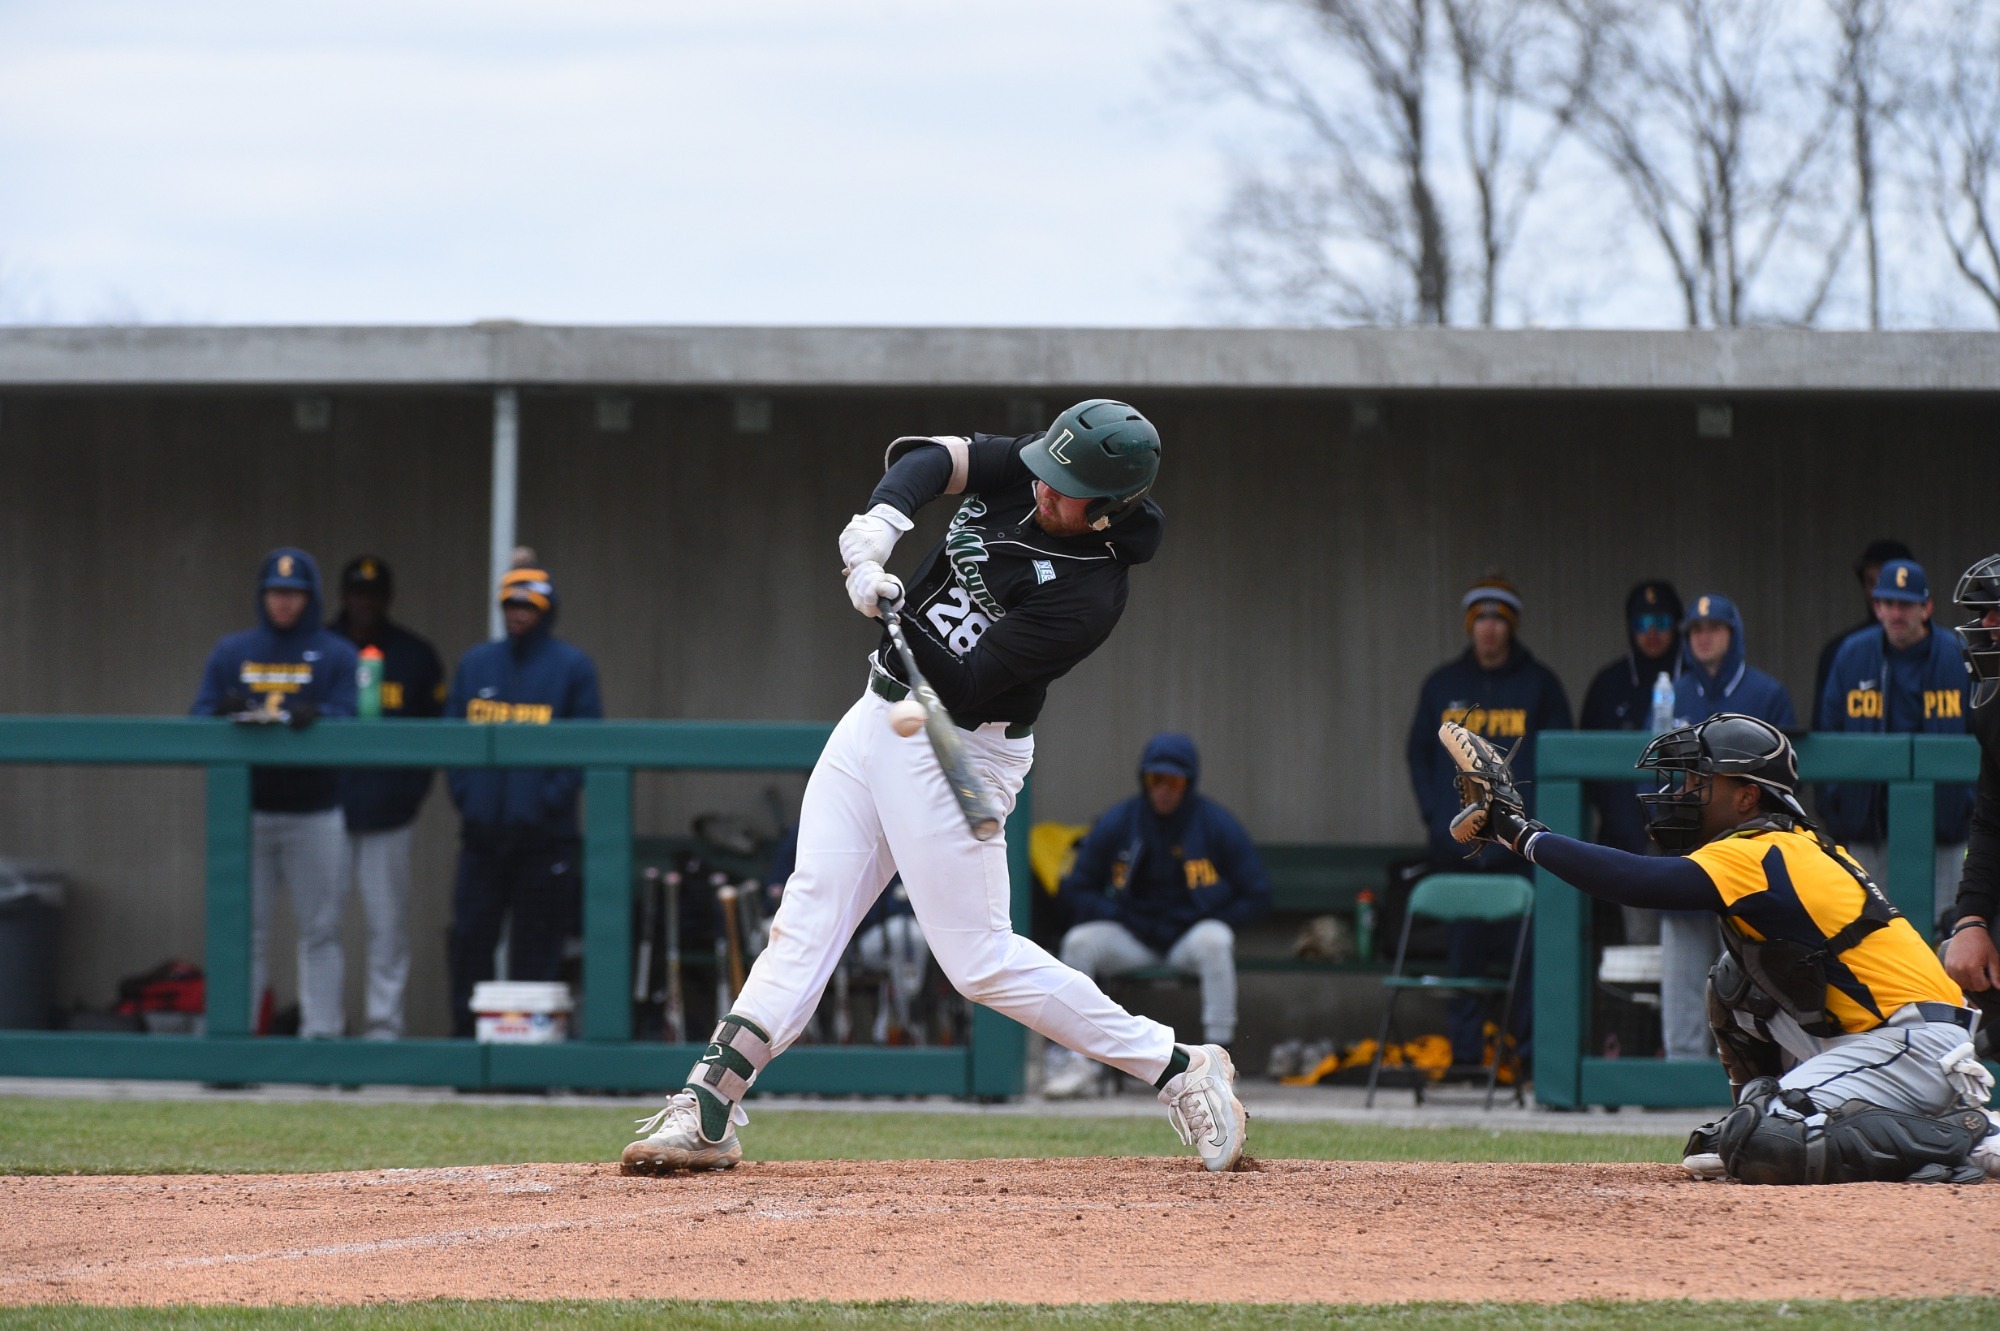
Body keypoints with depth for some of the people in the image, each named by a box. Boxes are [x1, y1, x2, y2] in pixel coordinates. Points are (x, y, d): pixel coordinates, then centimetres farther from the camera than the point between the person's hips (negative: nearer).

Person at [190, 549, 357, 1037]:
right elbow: (200, 716, 4)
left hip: (314, 813, -1)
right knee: (243, 928, 1)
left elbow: (349, 720, -7)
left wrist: (313, 717, -28)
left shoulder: (336, 655, 5)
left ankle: (321, 1030, 3)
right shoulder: (231, 652, 11)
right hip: (246, 812, 2)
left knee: (320, 929, 0)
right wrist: (225, 714, -19)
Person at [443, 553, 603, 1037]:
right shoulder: (476, 663, 13)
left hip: (543, 832, -3)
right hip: (482, 830, 3)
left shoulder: (571, 666, 2)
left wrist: (553, 798, -12)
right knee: (470, 936, -1)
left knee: (535, 948, 0)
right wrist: (463, 792, -1)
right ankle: (465, 1029, 5)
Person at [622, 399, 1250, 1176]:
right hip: (878, 714, 8)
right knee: (808, 917, 3)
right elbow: (929, 459, -9)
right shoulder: (1028, 469, -5)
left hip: (954, 750, -7)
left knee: (981, 960, -6)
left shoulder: (1086, 597, -24)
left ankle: (1177, 1070, 3)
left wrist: (893, 615, -33)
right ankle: (707, 1111, 1)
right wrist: (877, 532, -26)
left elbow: (961, 684, -24)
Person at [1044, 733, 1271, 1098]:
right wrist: (1120, 918, -10)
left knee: (1214, 941, -35)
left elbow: (1256, 897, 0)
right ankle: (1077, 1060, -22)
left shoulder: (1218, 825, -4)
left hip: (1193, 934, -2)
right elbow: (1077, 889, 6)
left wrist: (1210, 924, -13)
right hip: (1132, 940, 2)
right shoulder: (1116, 823, 0)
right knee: (1079, 941, -24)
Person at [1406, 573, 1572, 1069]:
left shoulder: (1539, 684, 6)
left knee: (1528, 948, -8)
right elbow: (1419, 753, 17)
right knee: (1462, 949, 1)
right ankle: (1464, 1048, 6)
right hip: (1456, 848, 2)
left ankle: (1530, 1045, -4)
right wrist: (1435, 814, 3)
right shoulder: (1443, 685, 14)